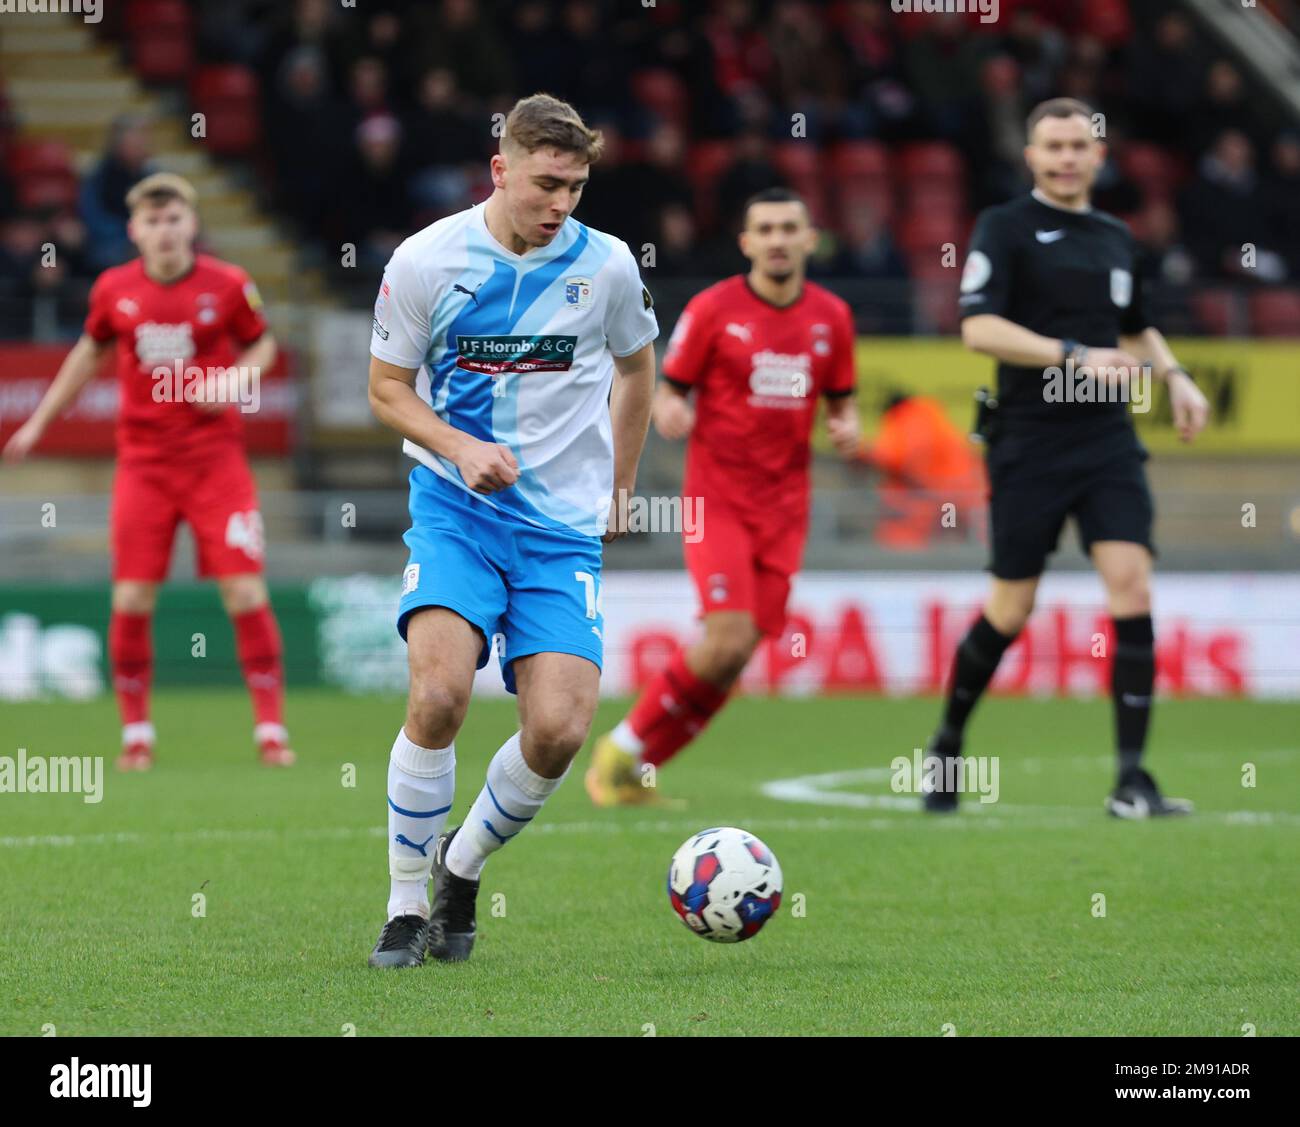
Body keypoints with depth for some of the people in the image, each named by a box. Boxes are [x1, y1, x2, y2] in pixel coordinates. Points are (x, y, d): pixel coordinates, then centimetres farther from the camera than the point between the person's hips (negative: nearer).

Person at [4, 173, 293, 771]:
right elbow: (89, 352, 17)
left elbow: (262, 343, 10)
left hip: (216, 457, -1)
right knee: (131, 598, -3)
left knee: (246, 591, -8)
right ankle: (136, 733, 12)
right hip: (143, 462, 1)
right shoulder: (113, 290, 0)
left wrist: (233, 379, -11)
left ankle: (270, 728, 2)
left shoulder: (228, 285, -5)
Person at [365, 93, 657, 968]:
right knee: (440, 691, -24)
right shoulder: (427, 260, -6)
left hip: (564, 523, 2)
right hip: (455, 506, -2)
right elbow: (389, 388, 3)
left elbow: (636, 365, 18)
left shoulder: (606, 266, -1)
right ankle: (407, 906, -6)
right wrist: (460, 448, -14)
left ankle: (462, 868, 16)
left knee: (558, 730, -13)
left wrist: (619, 485, 21)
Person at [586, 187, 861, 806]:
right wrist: (668, 413, -22)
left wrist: (847, 429, -5)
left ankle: (632, 773, 10)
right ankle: (623, 746, 0)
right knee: (727, 640, -19)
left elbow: (841, 402, 18)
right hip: (718, 498, -4)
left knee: (735, 659, -3)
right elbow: (668, 391, 1)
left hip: (783, 508, 4)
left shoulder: (831, 316, 8)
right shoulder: (713, 309, -4)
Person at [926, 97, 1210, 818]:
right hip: (1028, 446, -4)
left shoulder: (1116, 239, 15)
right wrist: (1077, 357, -24)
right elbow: (979, 328, -15)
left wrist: (1174, 376, 14)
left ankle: (1131, 779, -11)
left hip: (1107, 440, 4)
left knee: (1131, 584, -12)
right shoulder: (1005, 228, -3)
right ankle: (947, 747, 26)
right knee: (1011, 609, 0)